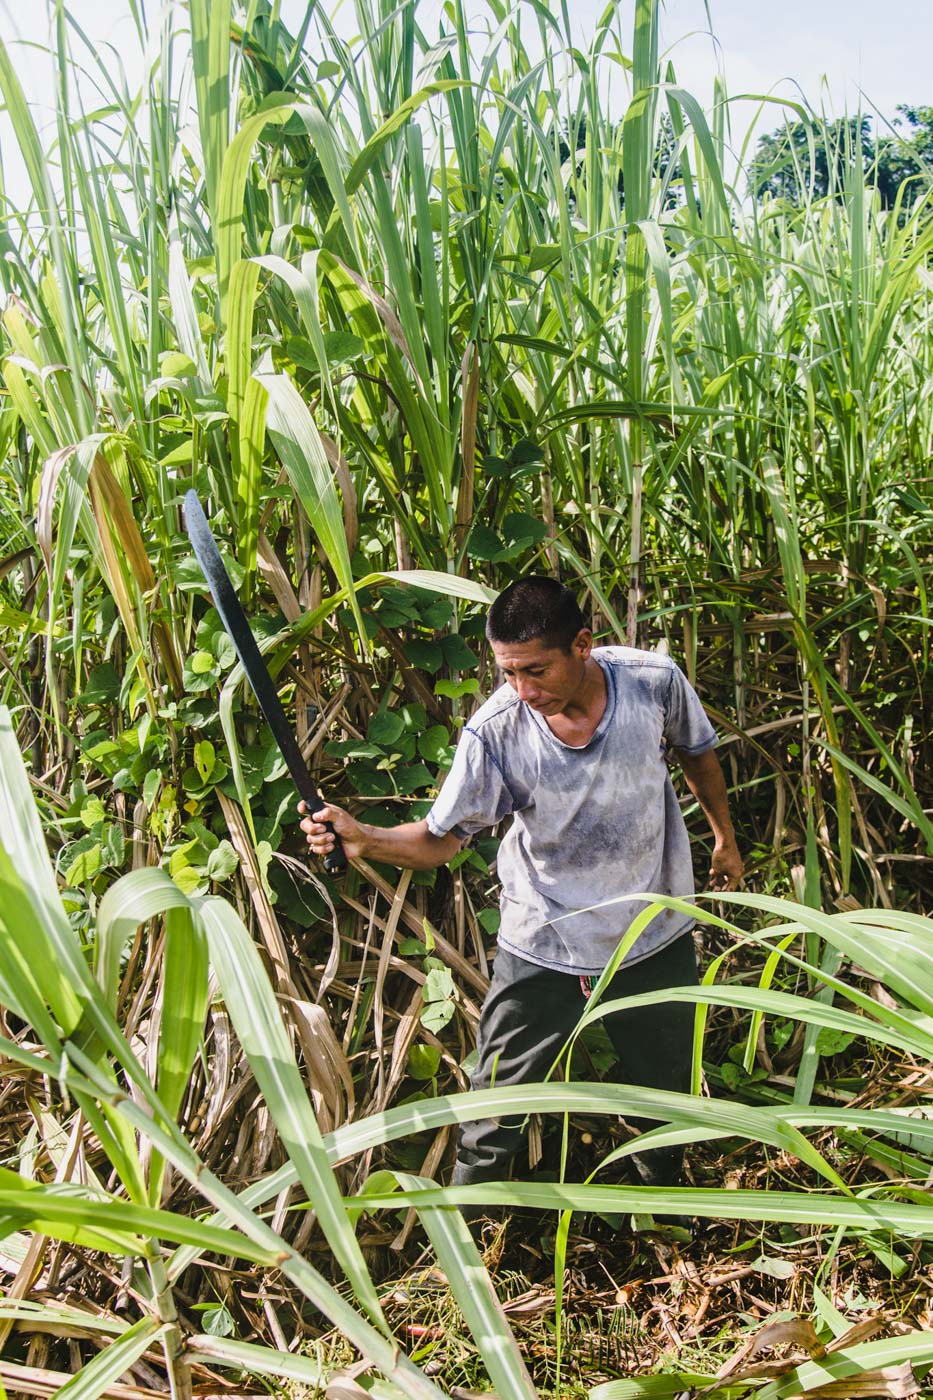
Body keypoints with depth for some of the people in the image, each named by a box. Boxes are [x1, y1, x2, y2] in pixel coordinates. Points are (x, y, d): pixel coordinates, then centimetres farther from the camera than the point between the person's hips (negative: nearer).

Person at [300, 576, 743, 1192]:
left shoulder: (656, 681, -20)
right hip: (543, 946, -2)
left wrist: (725, 836, 16)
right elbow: (441, 837, -18)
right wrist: (362, 838, -37)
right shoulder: (495, 731, -25)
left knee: (665, 1082, 23)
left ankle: (663, 1187, 55)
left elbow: (697, 752, 2)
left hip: (657, 934, 2)